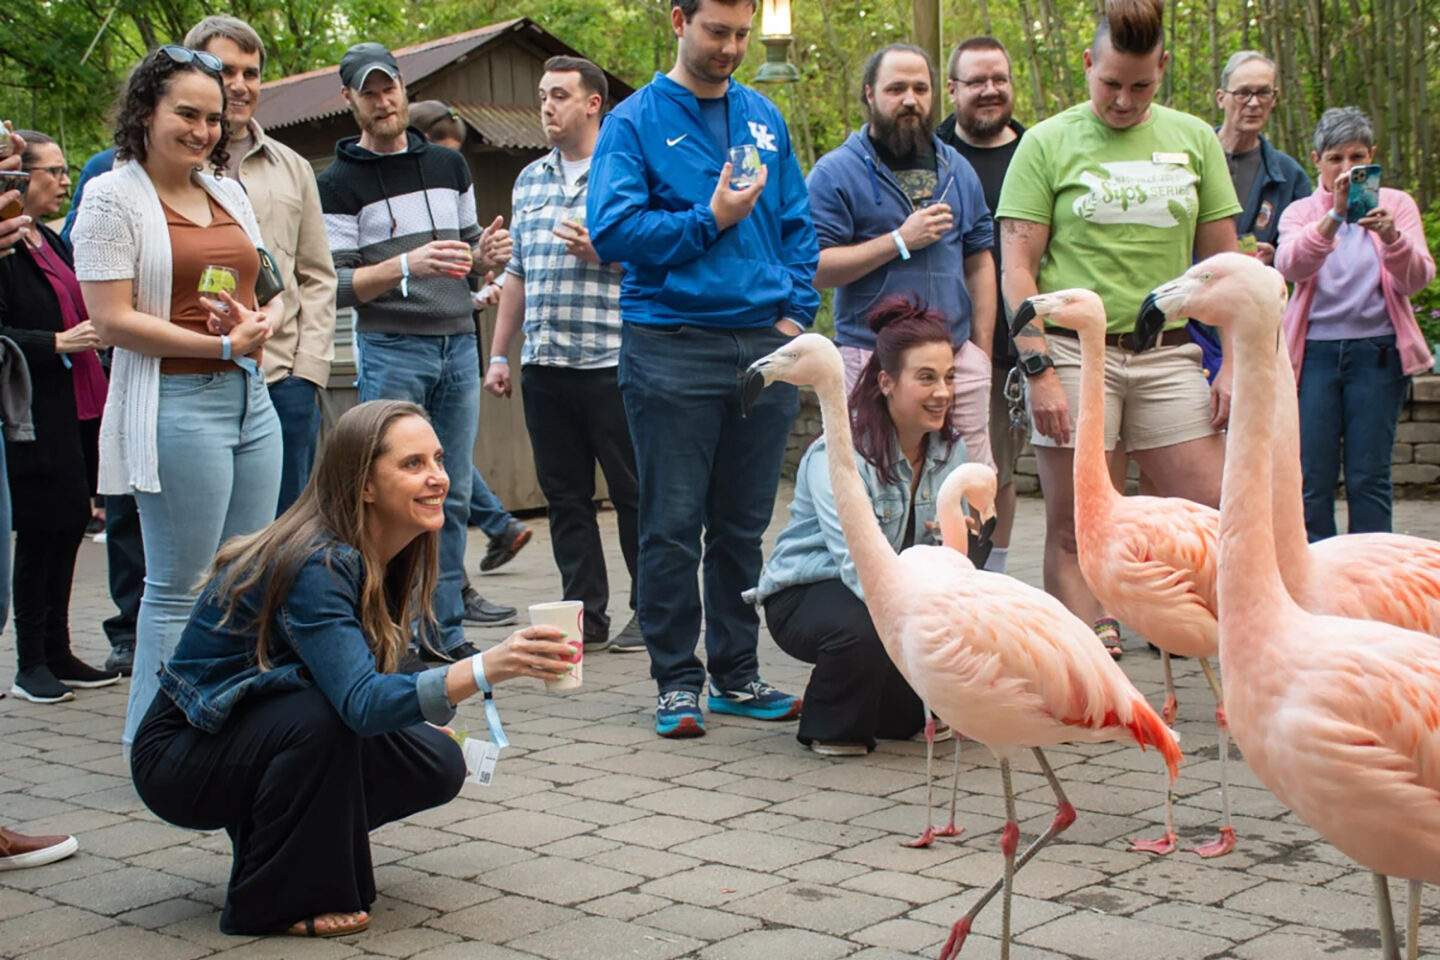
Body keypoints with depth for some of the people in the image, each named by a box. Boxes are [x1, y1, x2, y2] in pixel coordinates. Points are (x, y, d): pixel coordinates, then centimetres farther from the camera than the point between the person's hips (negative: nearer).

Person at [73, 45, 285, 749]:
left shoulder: (230, 194, 16)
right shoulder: (113, 197, -4)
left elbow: (268, 293, 22)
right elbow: (113, 321, -12)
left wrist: (263, 321, -3)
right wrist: (222, 345, -17)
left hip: (251, 398, 7)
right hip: (176, 407, -7)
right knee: (180, 587, -4)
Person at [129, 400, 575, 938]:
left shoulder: (391, 560, -3)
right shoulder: (315, 566, -29)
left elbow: (366, 681, 8)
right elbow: (361, 702, -41)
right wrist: (484, 670, -53)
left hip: (267, 740, 8)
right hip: (179, 754, -8)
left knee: (437, 765, -6)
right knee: (322, 714, -34)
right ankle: (272, 900, -15)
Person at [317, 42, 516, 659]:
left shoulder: (449, 167, 16)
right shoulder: (339, 184, 0)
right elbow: (338, 285, -7)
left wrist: (486, 254, 0)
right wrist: (407, 266, -23)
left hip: (458, 343, 5)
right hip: (391, 349, -5)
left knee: (453, 497, 6)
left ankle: (445, 632, 12)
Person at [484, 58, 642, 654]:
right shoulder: (529, 181, 17)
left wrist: (604, 252, -17)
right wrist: (498, 355, 18)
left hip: (611, 360, -6)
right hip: (543, 363, 6)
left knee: (634, 493, 1)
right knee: (564, 495, 8)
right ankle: (585, 613, 16)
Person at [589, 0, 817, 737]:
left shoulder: (764, 118, 13)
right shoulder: (636, 121, -1)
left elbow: (797, 225, 15)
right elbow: (611, 229, -10)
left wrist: (795, 311, 3)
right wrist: (710, 220, -13)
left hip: (763, 344, 4)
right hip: (672, 347, -4)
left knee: (744, 524, 10)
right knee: (673, 525, -1)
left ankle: (736, 674, 19)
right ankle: (677, 681, 9)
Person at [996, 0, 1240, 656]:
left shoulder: (1193, 139, 11)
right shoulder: (1048, 142, 1)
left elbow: (1221, 261, 14)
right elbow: (1017, 268, -3)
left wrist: (1233, 361, 6)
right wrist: (1040, 371, -11)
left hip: (1168, 354, 3)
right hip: (1074, 349, -3)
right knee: (1072, 532, 0)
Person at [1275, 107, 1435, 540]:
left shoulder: (1396, 204, 9)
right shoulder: (1301, 212, 9)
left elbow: (1418, 279, -6)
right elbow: (1290, 265, -14)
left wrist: (1391, 237, -26)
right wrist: (1335, 215, -30)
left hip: (1378, 354, 0)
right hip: (1316, 353, 0)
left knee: (1368, 477, -1)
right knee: (1312, 479, -3)